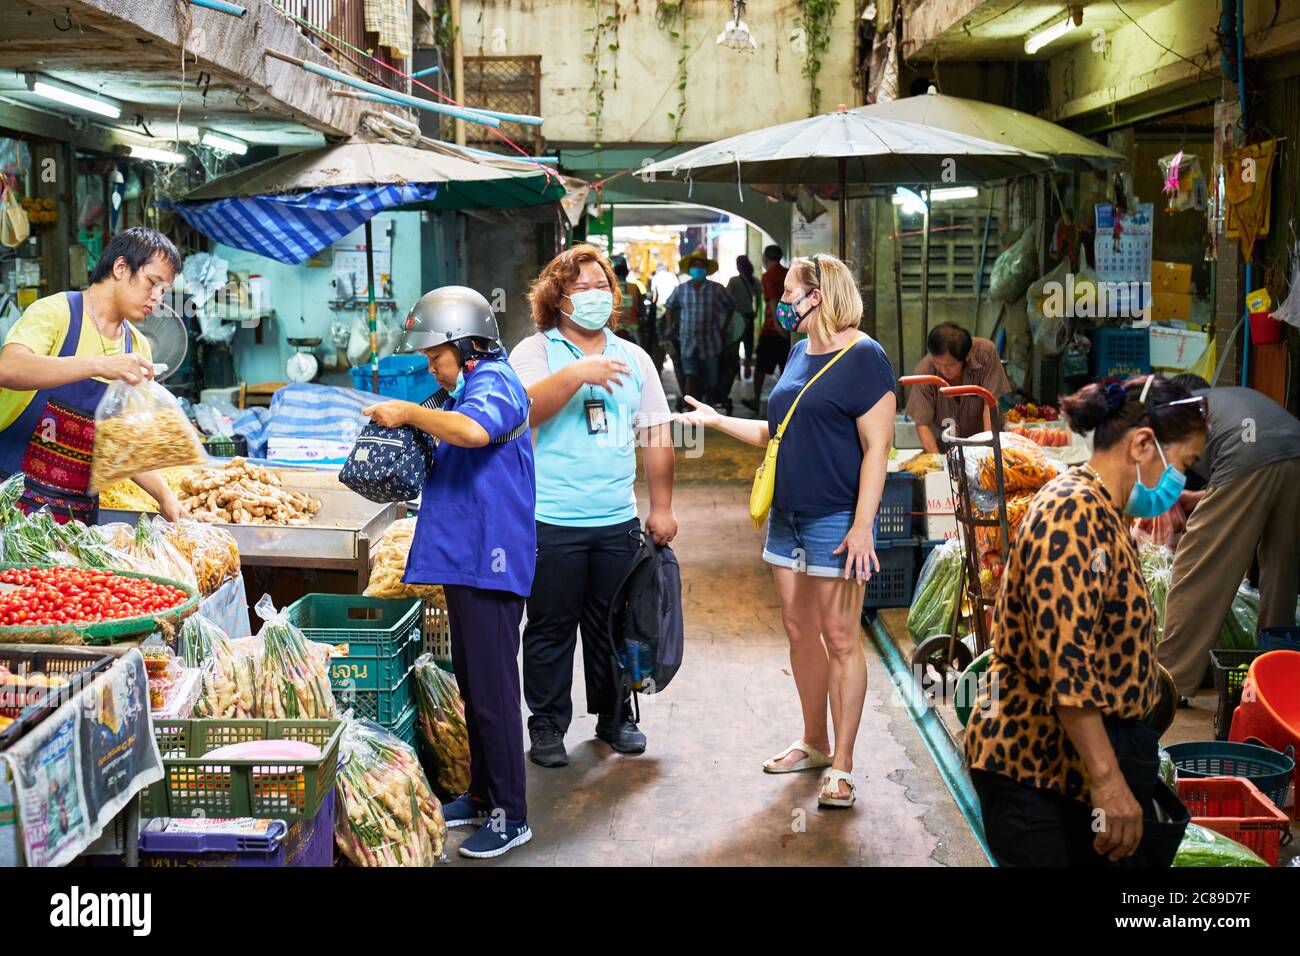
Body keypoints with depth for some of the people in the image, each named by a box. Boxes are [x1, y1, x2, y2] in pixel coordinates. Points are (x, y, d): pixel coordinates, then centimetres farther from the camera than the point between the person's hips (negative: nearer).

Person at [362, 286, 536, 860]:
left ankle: (511, 816, 2)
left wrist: (410, 414, -24)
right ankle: (483, 795, 28)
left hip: (489, 562, -11)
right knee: (473, 683, 17)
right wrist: (413, 422, 15)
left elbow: (472, 430, -37)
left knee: (492, 689, -6)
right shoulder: (476, 386, 20)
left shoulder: (493, 384, -13)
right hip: (468, 559, 11)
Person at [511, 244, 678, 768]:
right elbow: (524, 409, -21)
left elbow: (656, 435, 13)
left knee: (613, 625, 13)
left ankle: (614, 716, 28)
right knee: (552, 628, 4)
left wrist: (662, 507, 10)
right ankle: (548, 726, 17)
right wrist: (576, 374, -32)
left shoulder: (633, 358, 12)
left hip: (617, 521, 4)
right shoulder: (535, 351, -1)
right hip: (552, 522, -4)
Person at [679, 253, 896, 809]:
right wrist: (717, 421, 17)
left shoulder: (863, 357, -11)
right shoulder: (800, 354, 14)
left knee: (839, 639, -2)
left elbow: (877, 447, -15)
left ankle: (842, 764, 5)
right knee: (799, 632, 14)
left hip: (836, 519, -8)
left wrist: (863, 526, -21)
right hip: (788, 515, 8)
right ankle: (814, 743, 28)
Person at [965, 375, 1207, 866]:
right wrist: (1107, 779, -25)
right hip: (1038, 769, -10)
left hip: (1073, 761, 10)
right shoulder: (1076, 511, -18)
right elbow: (1066, 664, -26)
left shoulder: (1097, 509, 15)